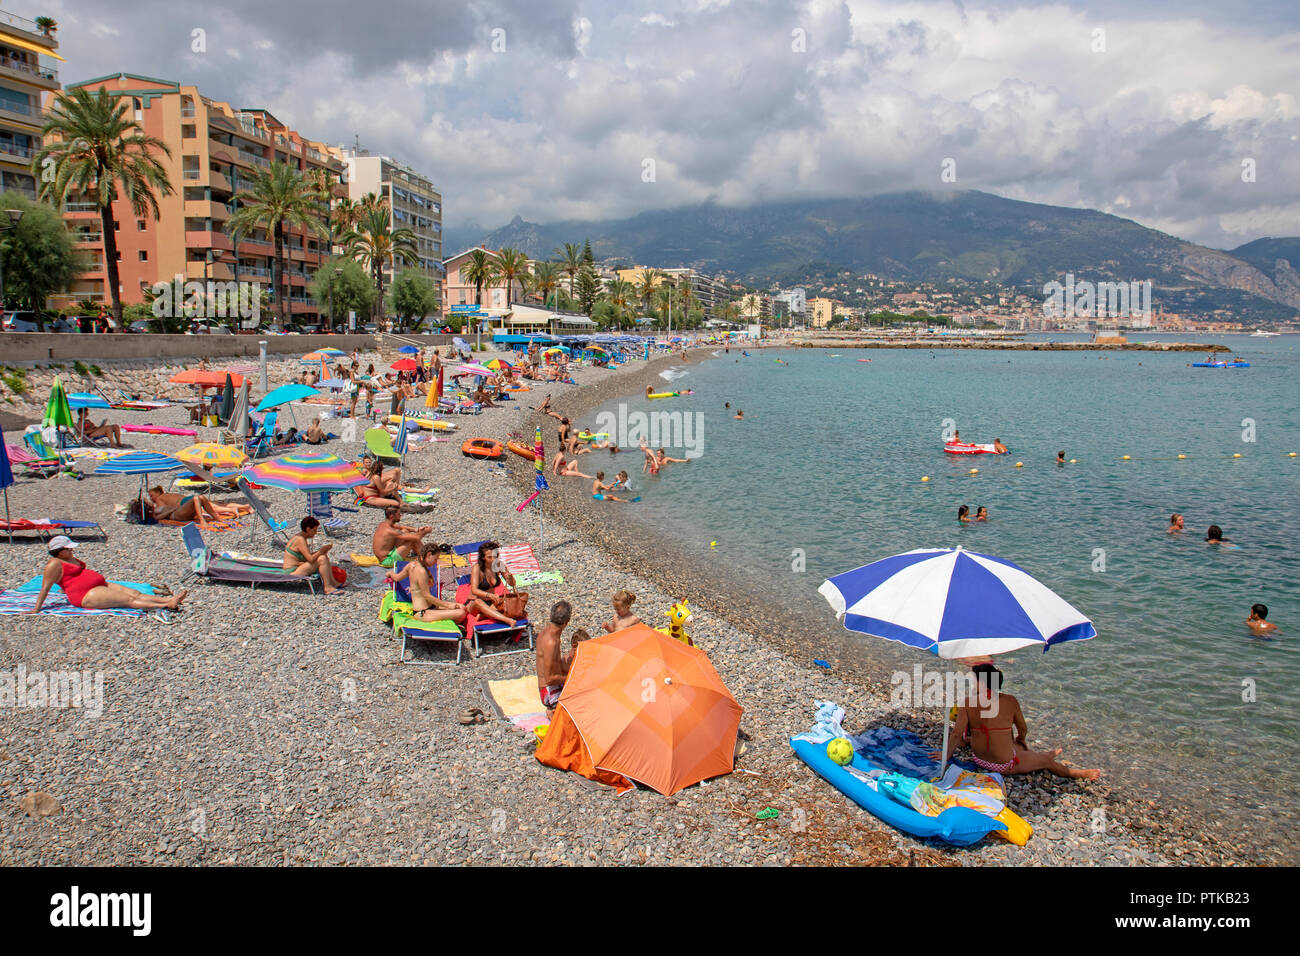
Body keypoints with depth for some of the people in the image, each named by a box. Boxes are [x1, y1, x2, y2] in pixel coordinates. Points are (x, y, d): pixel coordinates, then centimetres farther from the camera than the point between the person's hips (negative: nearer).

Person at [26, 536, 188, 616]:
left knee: (135, 593, -8)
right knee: (128, 599, -19)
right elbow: (45, 588, -11)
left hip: (101, 585, 10)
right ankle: (165, 606, -29)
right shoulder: (54, 564, -7)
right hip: (86, 595, -10)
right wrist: (36, 609, -14)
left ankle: (170, 600, -21)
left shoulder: (71, 559, 21)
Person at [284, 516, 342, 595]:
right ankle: (328, 588, -16)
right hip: (293, 572, -10)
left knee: (324, 556, 8)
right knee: (321, 559, -22)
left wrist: (321, 551, 1)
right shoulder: (300, 539, -20)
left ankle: (332, 583, 6)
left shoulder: (300, 537, 11)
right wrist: (322, 550, -12)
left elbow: (308, 555, 13)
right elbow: (311, 559, -25)